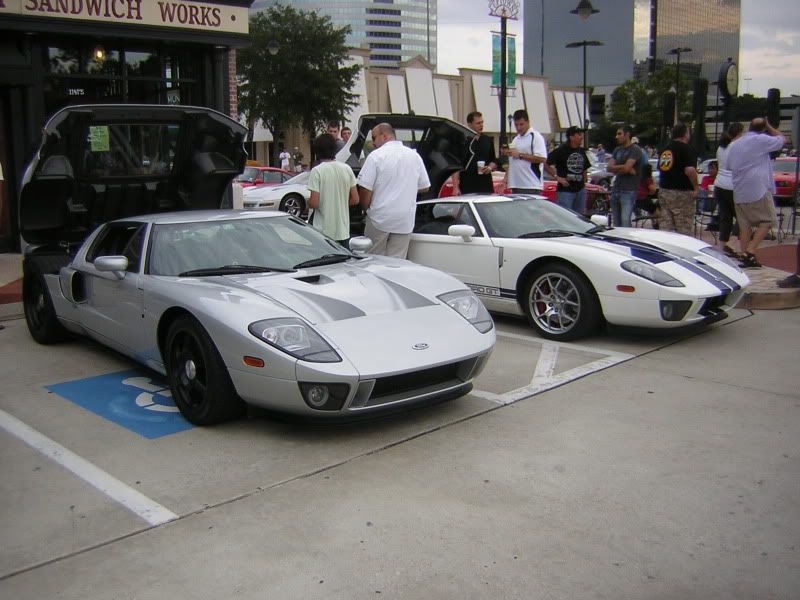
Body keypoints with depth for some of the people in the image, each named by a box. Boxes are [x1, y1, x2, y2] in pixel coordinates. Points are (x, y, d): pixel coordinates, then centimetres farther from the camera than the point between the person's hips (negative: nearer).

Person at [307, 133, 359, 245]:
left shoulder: (317, 171, -12)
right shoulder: (347, 169, 1)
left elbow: (314, 203, -16)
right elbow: (355, 199, 3)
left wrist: (307, 202, 6)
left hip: (324, 231, -4)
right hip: (343, 231, 4)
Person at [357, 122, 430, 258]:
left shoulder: (376, 155, -7)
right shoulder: (414, 155, 7)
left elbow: (365, 189, -11)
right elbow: (425, 187, 14)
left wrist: (366, 208, 5)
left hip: (379, 218, -4)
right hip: (405, 221, 4)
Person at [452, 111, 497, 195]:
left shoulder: (488, 140, 14)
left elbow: (494, 161, 23)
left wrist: (490, 167, -1)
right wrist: (456, 187, -14)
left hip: (486, 187, 5)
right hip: (467, 188, -5)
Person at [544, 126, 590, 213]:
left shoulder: (582, 151, 12)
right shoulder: (561, 150, -8)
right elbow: (546, 164, -12)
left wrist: (584, 182, 15)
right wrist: (557, 177, -14)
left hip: (580, 190, 7)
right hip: (565, 190, -7)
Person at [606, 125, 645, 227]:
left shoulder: (635, 150, -6)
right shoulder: (617, 150, 16)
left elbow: (626, 167, -19)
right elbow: (608, 168, 4)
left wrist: (615, 167, 1)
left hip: (629, 191, -7)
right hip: (616, 189, 7)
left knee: (625, 221, -15)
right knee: (616, 222, 9)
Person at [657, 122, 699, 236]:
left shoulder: (664, 149, 13)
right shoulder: (687, 149, -11)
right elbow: (690, 170, -22)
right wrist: (696, 187, -13)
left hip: (663, 191, 7)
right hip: (682, 193, -7)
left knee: (666, 230, 10)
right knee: (685, 231, -3)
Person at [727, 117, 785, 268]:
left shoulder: (735, 145, 16)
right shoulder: (761, 140, -6)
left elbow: (729, 165, 26)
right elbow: (781, 139, 7)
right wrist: (769, 126, 18)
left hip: (739, 192, 7)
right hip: (758, 190, -7)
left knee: (745, 224, 9)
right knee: (767, 221, -1)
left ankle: (744, 255, 6)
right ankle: (750, 252, -13)